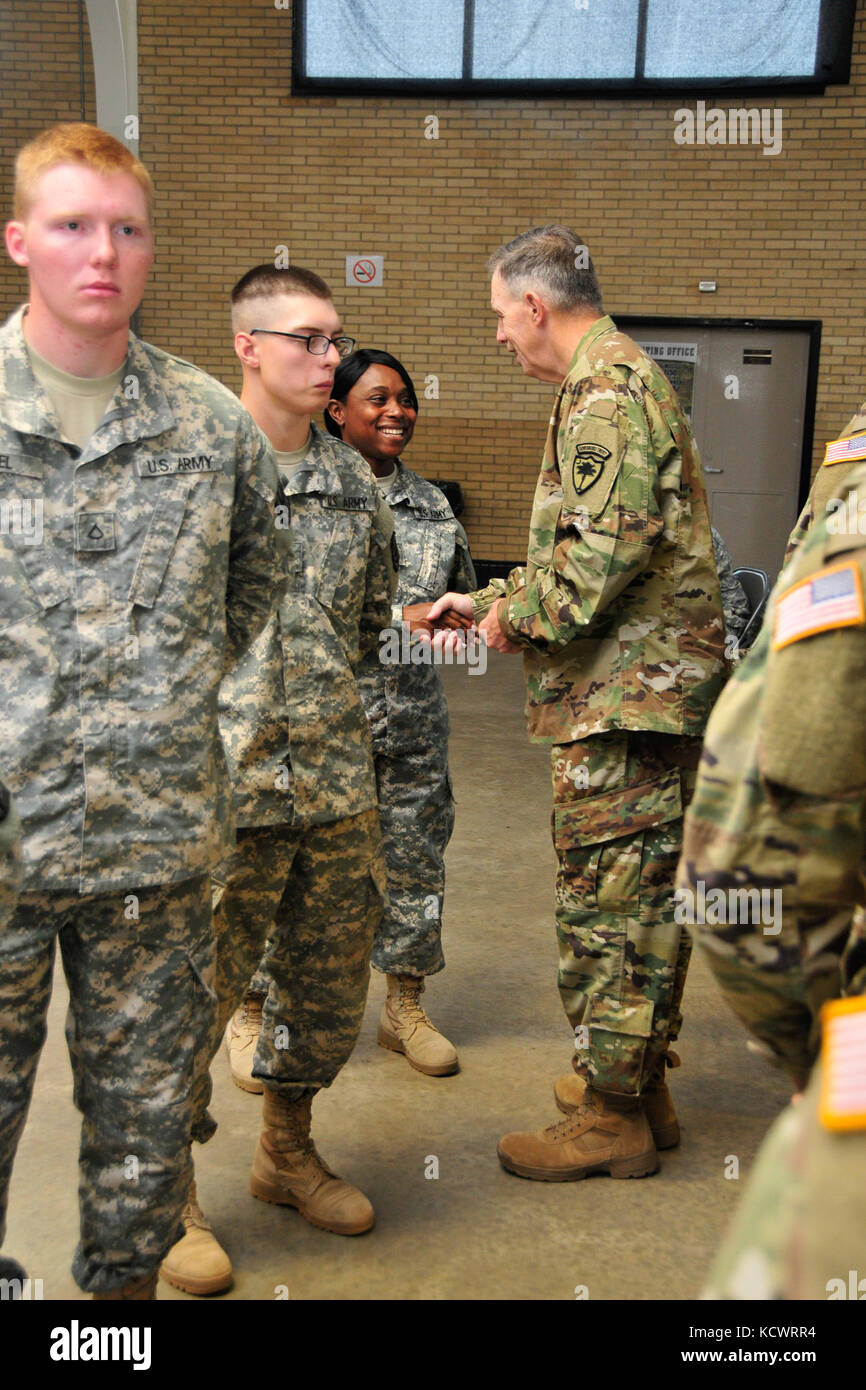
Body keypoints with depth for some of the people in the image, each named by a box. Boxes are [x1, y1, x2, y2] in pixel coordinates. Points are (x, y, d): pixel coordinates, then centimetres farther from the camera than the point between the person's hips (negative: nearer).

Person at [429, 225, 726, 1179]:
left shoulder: (608, 389, -12)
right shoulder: (619, 382, 22)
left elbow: (608, 547, -24)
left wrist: (518, 612, -10)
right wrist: (490, 601, 19)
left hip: (623, 692, -11)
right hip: (648, 682, 11)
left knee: (603, 899, -2)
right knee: (644, 891, 16)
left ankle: (610, 1117, 10)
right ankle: (640, 1082, 29)